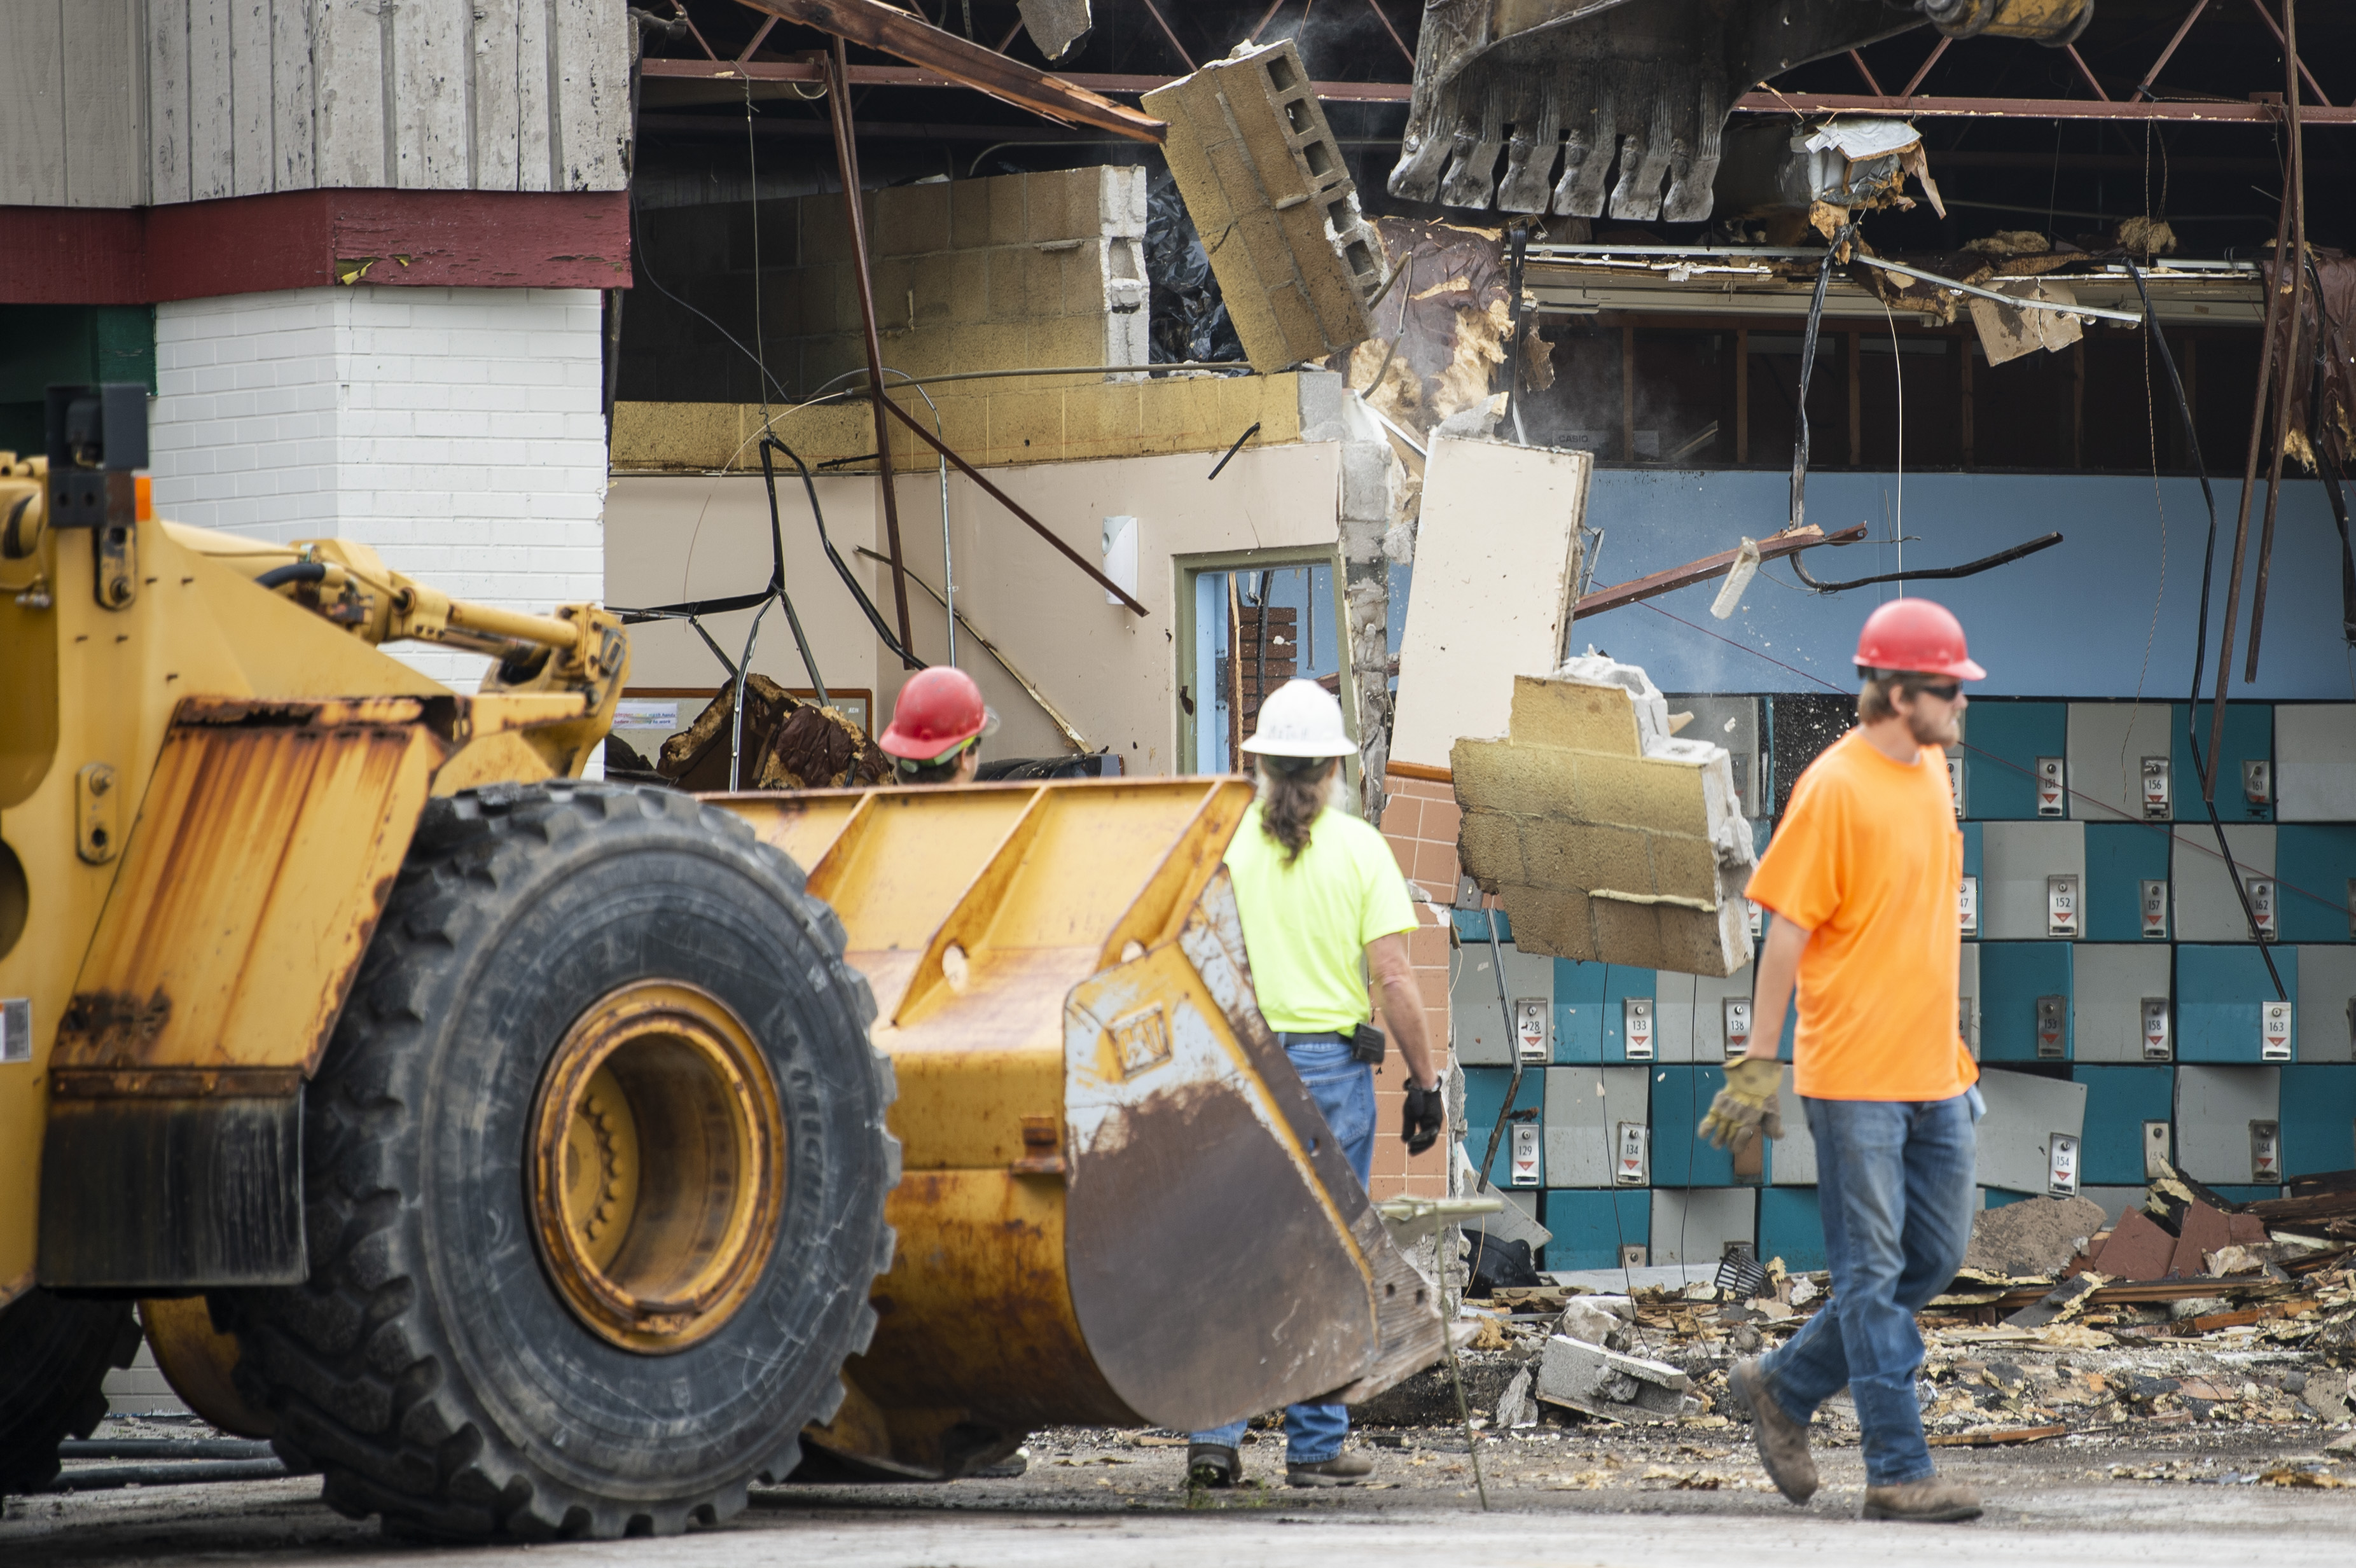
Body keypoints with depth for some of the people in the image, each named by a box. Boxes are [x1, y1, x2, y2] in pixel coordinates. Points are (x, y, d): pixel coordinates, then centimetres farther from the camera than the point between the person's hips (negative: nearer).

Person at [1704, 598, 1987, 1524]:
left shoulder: (1932, 771, 12)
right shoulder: (1835, 788, -13)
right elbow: (1787, 932, -12)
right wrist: (1757, 1067, -14)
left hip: (1933, 1070, 8)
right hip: (1854, 1074, -8)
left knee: (1935, 1259, 12)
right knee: (1874, 1275, -3)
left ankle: (1785, 1387, 26)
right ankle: (1898, 1473, -2)